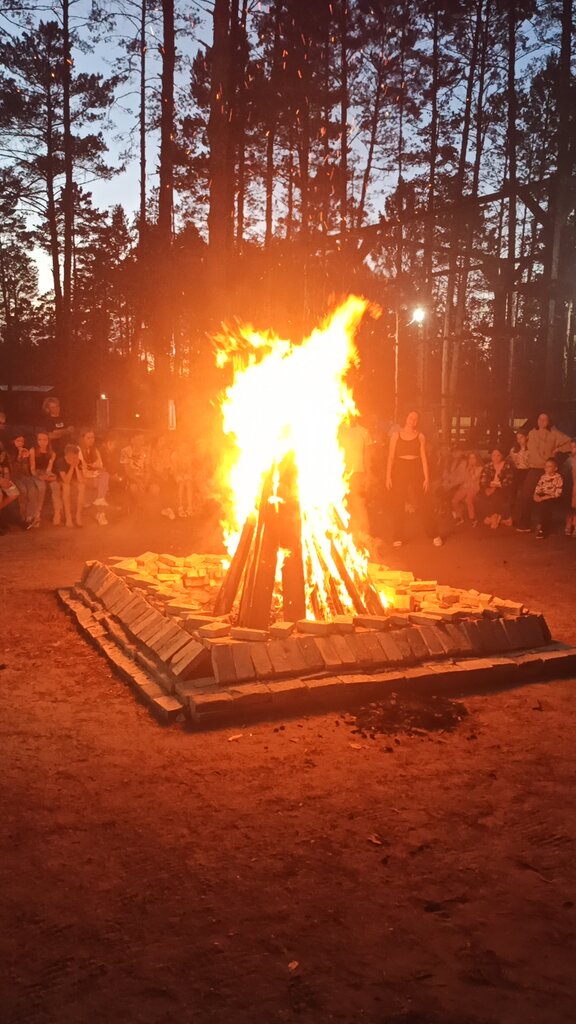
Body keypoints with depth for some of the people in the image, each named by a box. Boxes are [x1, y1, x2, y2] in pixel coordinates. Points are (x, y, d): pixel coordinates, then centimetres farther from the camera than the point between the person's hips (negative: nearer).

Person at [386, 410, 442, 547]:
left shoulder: (420, 436, 6)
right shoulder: (396, 435, 6)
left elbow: (423, 457, 3)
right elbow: (391, 457, 3)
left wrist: (426, 478, -3)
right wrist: (388, 476, -4)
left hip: (416, 469, 0)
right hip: (399, 469, 0)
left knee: (424, 503, -3)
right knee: (398, 505, 1)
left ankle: (434, 535, 7)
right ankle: (398, 537, 10)